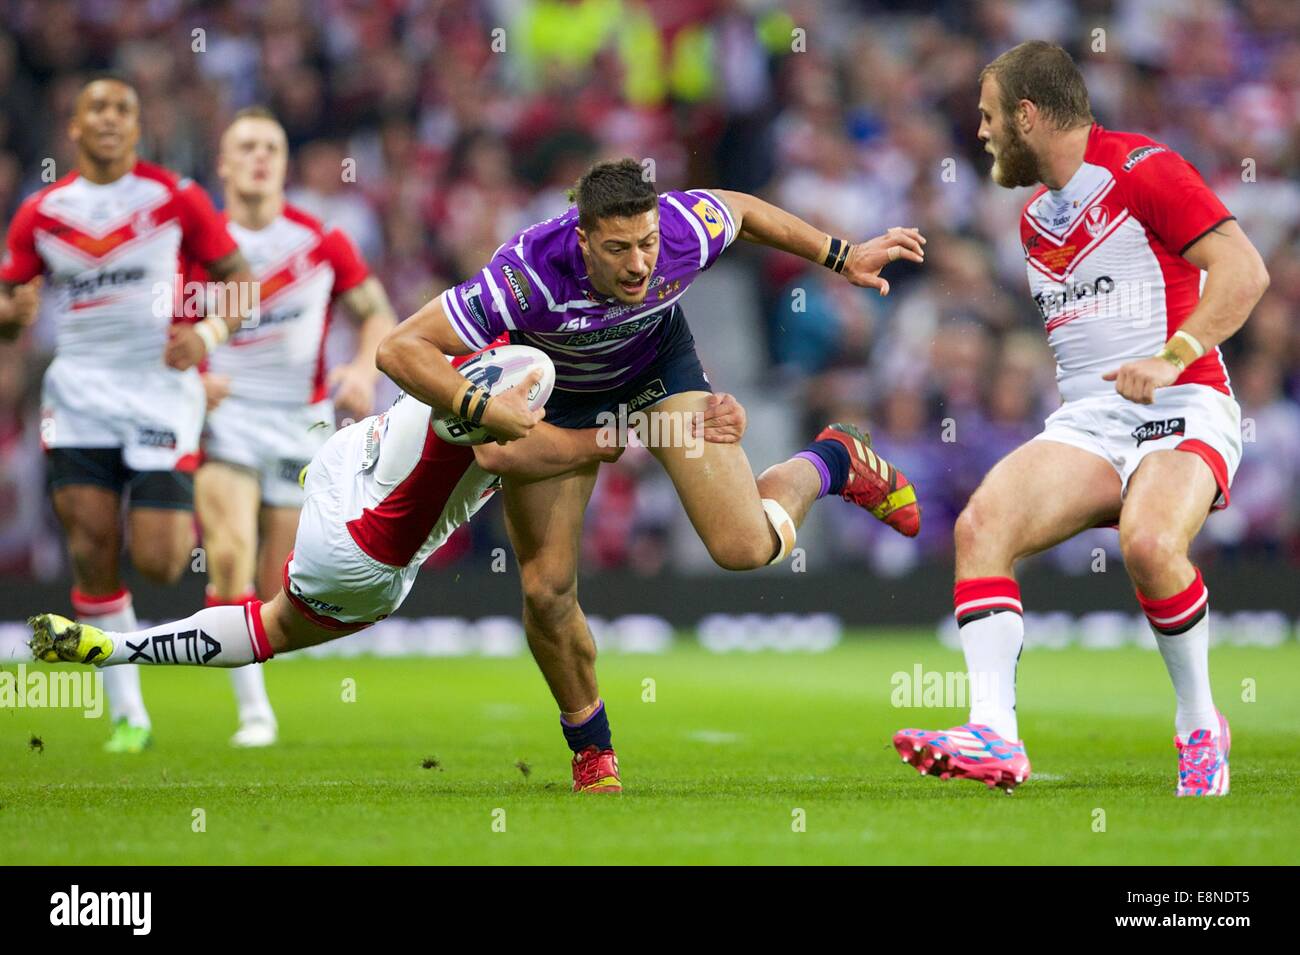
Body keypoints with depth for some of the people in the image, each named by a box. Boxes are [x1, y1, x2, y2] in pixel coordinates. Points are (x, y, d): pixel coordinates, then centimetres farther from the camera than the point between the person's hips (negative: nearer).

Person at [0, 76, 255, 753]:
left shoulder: (175, 199, -1)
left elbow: (238, 282, 5)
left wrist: (208, 334, -15)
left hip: (160, 386, -2)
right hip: (79, 388, 2)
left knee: (157, 563, -8)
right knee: (93, 554, -9)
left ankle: (194, 521, 30)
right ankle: (126, 712, 2)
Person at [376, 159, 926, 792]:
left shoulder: (686, 231, -33)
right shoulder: (528, 277, -42)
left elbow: (738, 210, -6)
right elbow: (399, 348, -37)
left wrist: (840, 255, 1)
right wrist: (478, 408, -49)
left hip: (660, 371, 1)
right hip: (556, 398, -1)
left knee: (745, 547, -13)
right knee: (546, 589, -7)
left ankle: (831, 462, 22)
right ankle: (590, 746, 21)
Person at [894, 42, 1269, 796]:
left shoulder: (1142, 169, -5)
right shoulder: (1036, 218, 20)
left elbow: (1244, 271, -13)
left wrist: (1171, 358, -22)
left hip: (1182, 410, -7)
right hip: (1088, 420, 7)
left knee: (1150, 543, -35)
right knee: (982, 523, -20)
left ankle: (1200, 725, -11)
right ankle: (994, 736, -28)